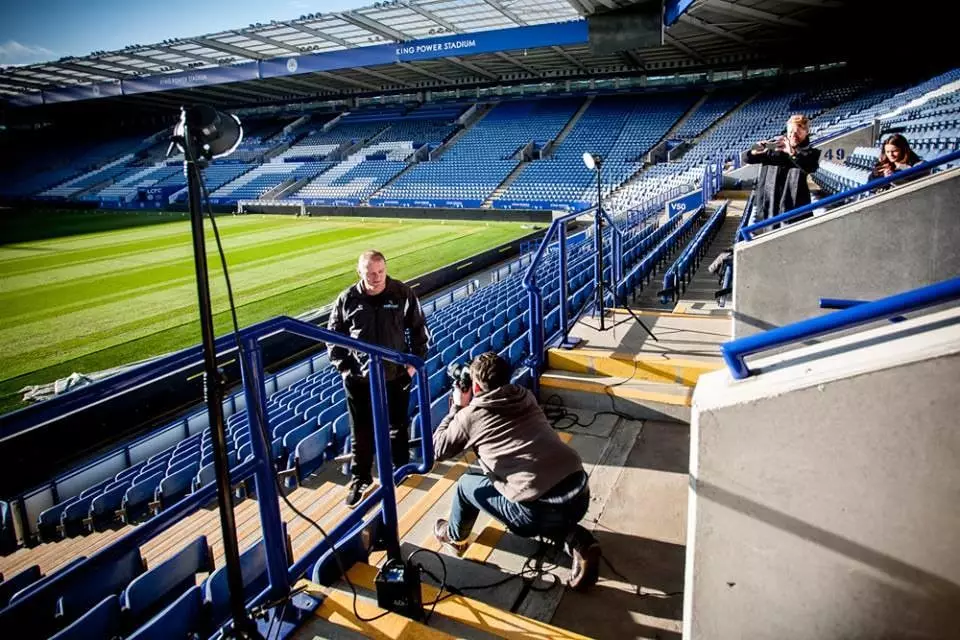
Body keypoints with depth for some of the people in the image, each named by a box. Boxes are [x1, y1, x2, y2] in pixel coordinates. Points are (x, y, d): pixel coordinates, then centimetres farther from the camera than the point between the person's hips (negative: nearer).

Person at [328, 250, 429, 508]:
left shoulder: (403, 294, -8)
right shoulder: (347, 299, -7)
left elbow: (419, 330, 1)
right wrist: (344, 367, -3)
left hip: (396, 376, 0)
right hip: (359, 379, 0)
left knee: (398, 426, 18)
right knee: (361, 433, 11)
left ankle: (401, 467, 40)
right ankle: (359, 480, 28)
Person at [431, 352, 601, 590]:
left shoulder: (470, 415, 4)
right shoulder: (526, 396, 18)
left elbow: (438, 449, 20)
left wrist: (457, 408, 27)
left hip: (542, 508, -5)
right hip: (581, 493, 6)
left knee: (467, 484, 20)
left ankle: (454, 536, 45)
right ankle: (574, 538, 15)